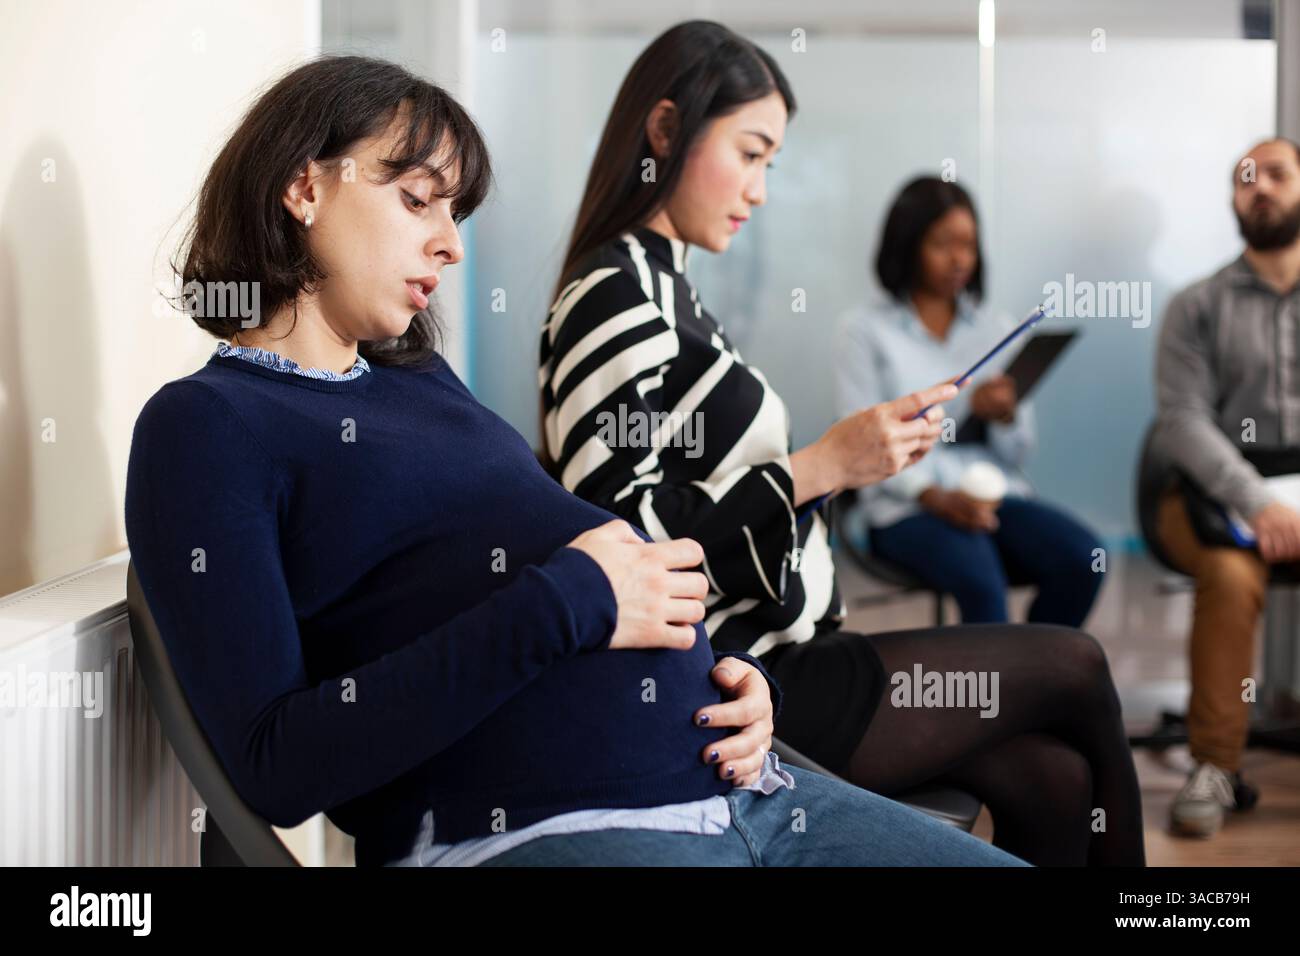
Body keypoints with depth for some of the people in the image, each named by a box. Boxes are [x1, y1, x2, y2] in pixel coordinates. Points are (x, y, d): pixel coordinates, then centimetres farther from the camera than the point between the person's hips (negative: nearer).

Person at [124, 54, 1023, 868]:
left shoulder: (425, 381, 23)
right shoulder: (203, 423, 0)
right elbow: (278, 766, -11)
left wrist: (734, 674, 5)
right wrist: (565, 605, -14)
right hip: (528, 824, -8)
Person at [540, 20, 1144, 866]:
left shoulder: (661, 289, 16)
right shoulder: (616, 296, -14)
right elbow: (614, 537, -22)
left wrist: (853, 457, 8)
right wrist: (819, 467, -20)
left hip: (771, 652, 8)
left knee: (1053, 778, -2)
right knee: (1074, 666, 2)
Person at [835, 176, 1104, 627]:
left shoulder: (997, 329, 19)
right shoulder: (864, 330, 6)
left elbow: (1018, 453, 15)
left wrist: (1005, 416, -9)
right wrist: (935, 497, -19)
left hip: (997, 493, 4)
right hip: (907, 505, -4)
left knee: (1081, 558, -26)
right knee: (980, 580, -35)